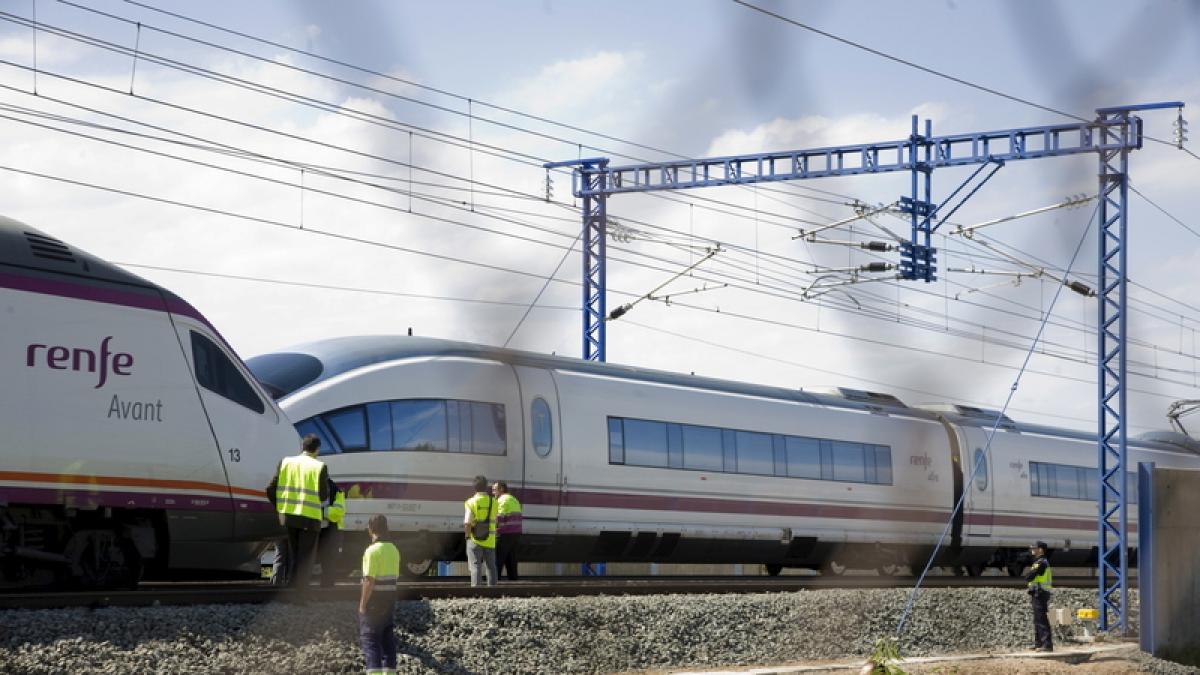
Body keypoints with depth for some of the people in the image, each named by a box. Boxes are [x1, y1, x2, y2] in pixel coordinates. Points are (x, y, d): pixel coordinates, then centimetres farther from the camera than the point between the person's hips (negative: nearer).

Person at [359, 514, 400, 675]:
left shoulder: (372, 551, -16)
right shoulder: (393, 550, 7)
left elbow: (369, 581, -19)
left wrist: (362, 605, -14)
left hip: (374, 601, -7)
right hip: (390, 599, 7)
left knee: (370, 638, -4)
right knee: (388, 639, 12)